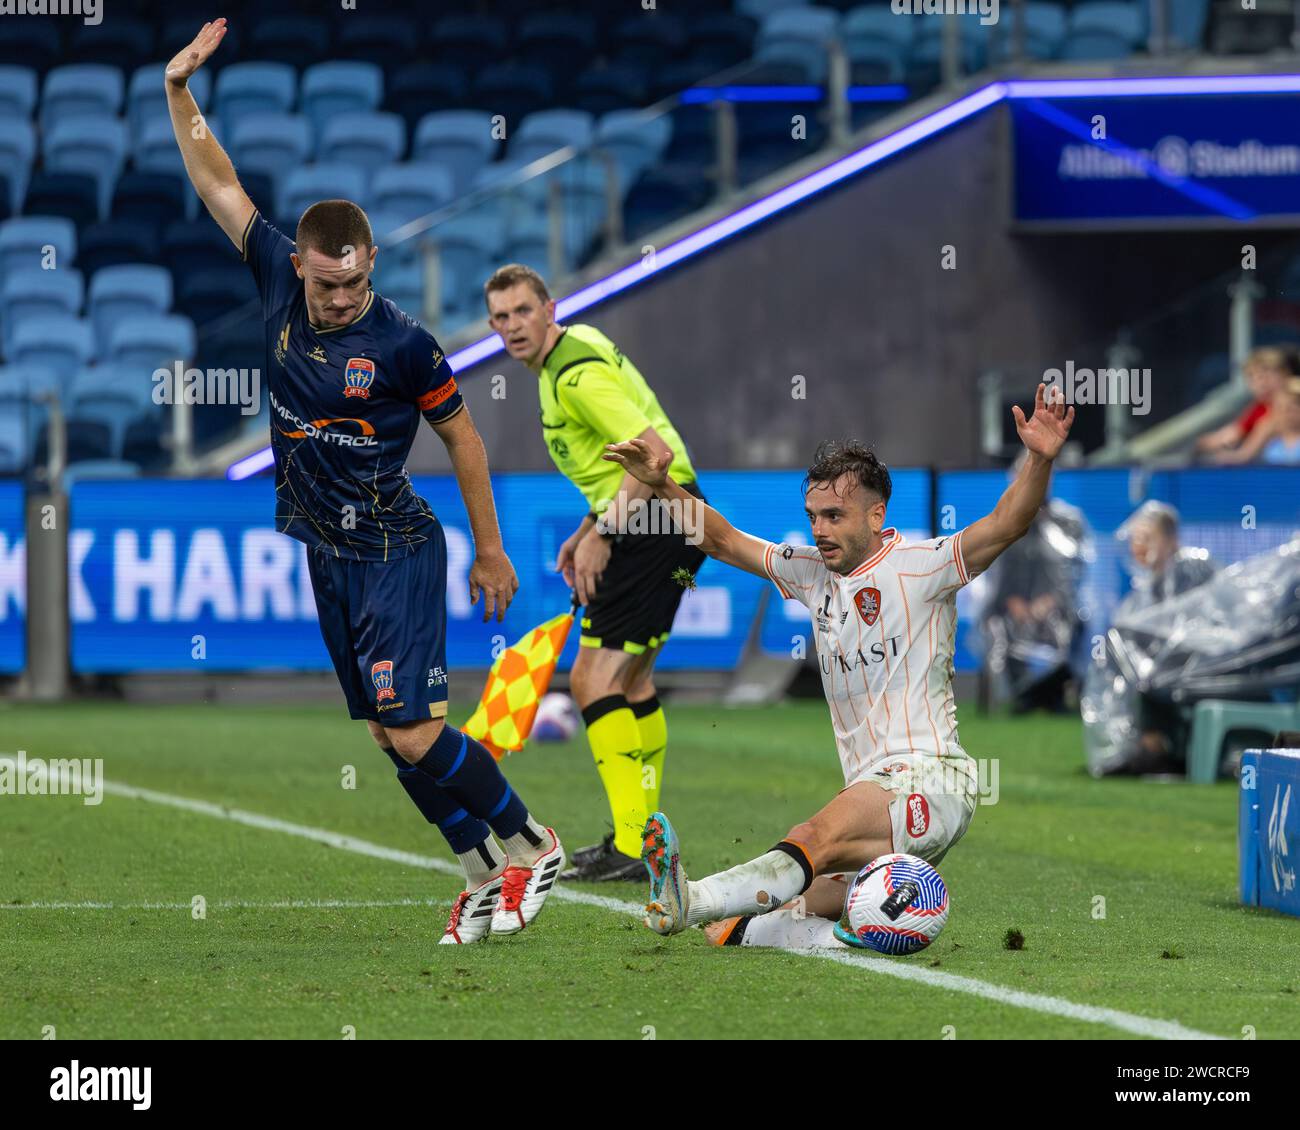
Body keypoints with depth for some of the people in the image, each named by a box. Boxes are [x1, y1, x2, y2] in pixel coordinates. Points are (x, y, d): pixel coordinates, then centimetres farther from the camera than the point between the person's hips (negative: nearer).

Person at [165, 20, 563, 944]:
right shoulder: (281, 284, -2)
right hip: (326, 553, 6)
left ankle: (529, 843, 4)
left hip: (396, 553, -6)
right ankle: (486, 874, 16)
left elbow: (463, 437, -3)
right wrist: (180, 91, 1)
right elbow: (219, 185, 7)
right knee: (390, 735, 6)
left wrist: (491, 550, 2)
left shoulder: (403, 345, -15)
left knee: (412, 731, -13)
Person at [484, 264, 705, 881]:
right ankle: (645, 834, 29)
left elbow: (656, 452, -26)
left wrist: (602, 534, -23)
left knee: (593, 680, -13)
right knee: (631, 679, 20)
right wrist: (587, 529, 20)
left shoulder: (579, 373, -18)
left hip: (655, 524, -11)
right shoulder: (570, 354, 15)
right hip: (659, 519, 11)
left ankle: (631, 848, -16)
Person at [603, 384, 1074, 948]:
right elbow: (725, 541, 24)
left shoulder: (916, 566, -4)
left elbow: (1005, 524, -16)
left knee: (817, 839, -37)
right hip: (872, 793, 9)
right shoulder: (812, 572, 16)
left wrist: (1040, 460, -33)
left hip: (928, 778, -9)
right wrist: (663, 487, 12)